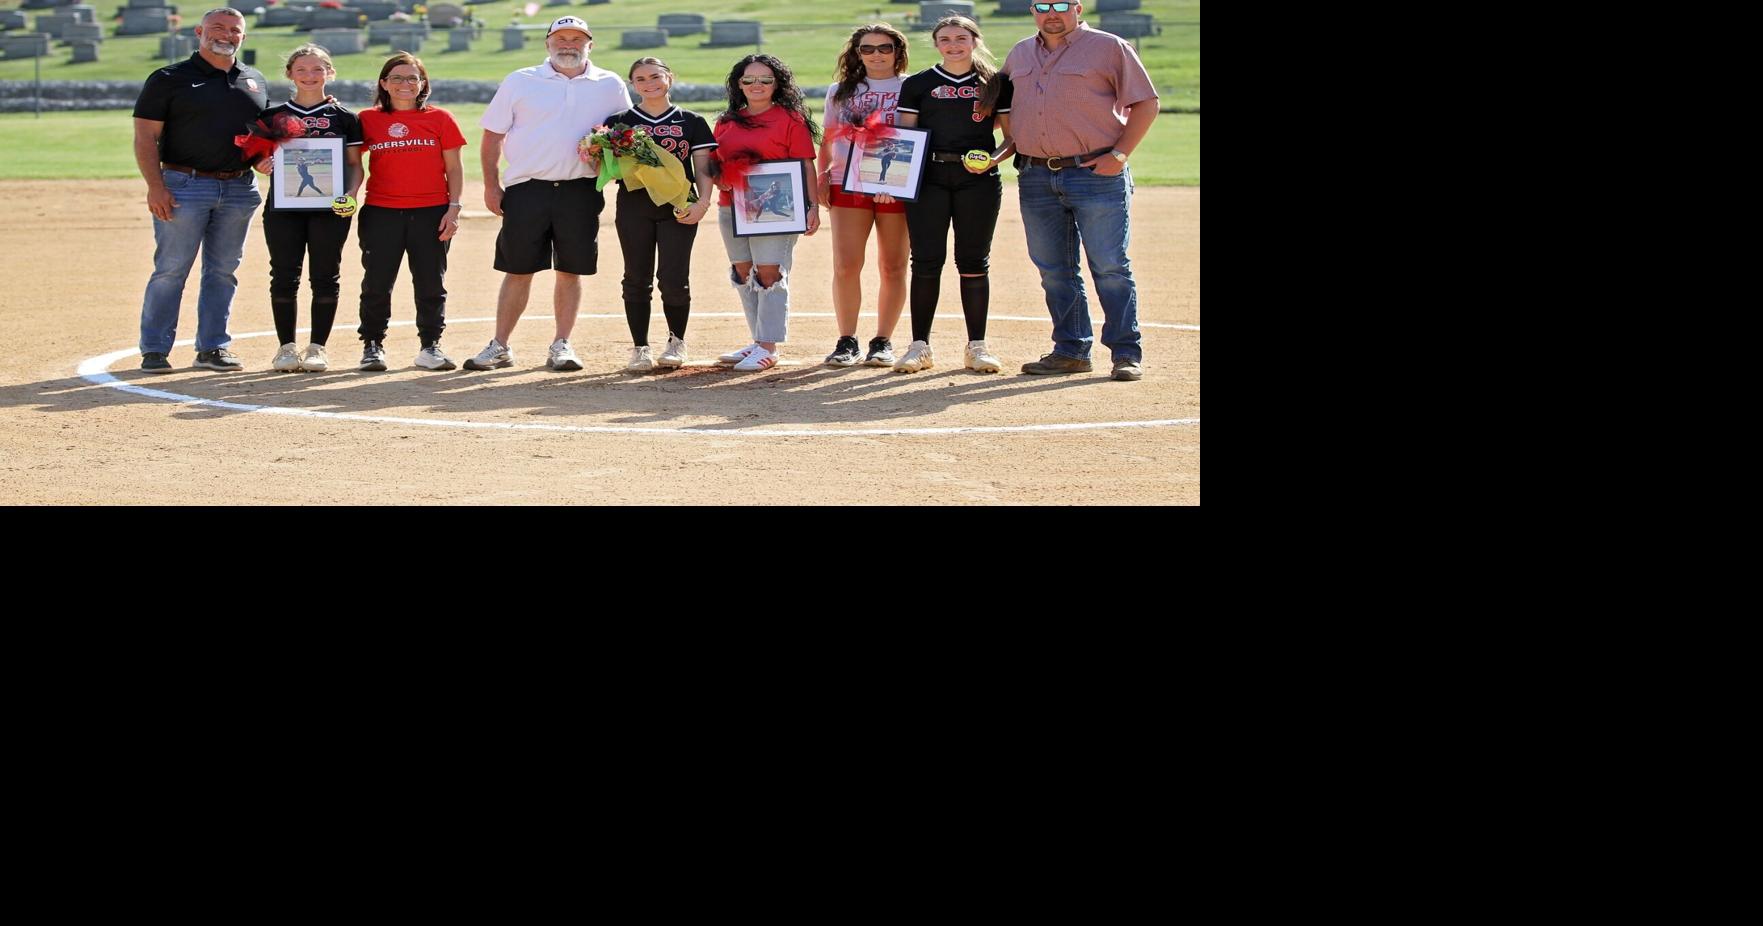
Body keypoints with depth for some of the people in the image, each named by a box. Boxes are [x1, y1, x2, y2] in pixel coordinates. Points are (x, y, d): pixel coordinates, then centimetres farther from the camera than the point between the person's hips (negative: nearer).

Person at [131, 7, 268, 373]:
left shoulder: (256, 82, 14)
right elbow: (146, 137, -4)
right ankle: (154, 350, 1)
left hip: (239, 188, 5)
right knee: (171, 270, -5)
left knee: (223, 271, 8)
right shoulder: (169, 79, 0)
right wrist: (155, 186, -15)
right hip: (184, 185, -5)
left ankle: (213, 347, 16)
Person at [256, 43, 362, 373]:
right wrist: (261, 164, -10)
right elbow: (259, 156, 13)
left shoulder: (343, 117, 6)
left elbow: (355, 164, 7)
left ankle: (317, 347, 9)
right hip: (283, 207, 1)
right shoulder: (273, 116, 9)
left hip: (329, 209, -1)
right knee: (284, 276, 1)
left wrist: (351, 193, -10)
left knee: (325, 277, 1)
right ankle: (286, 347, 9)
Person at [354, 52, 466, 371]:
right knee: (376, 283, 2)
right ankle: (372, 345, 13)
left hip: (431, 213, 0)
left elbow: (454, 168, 6)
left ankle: (430, 345, 13)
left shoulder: (439, 119, 5)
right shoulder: (369, 120, 6)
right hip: (381, 213, 0)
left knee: (431, 283, 3)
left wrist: (453, 208, -2)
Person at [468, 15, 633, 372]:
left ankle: (562, 346, 12)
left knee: (571, 270, 3)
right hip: (526, 190, -1)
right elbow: (493, 134, 7)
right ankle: (500, 347, 7)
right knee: (518, 270, 1)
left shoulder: (611, 86, 9)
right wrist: (492, 186, 1)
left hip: (580, 192, 1)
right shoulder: (520, 82, 7)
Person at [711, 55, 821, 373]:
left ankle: (768, 348, -8)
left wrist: (813, 206, -11)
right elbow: (715, 164, 19)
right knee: (743, 274, 9)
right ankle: (759, 343, 18)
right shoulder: (727, 122, 14)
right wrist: (718, 180, -3)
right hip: (732, 209, 6)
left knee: (770, 273, -9)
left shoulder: (790, 119, -1)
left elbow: (806, 166, -4)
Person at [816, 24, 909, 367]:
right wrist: (823, 177, 6)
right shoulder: (840, 92, 14)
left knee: (893, 267, 1)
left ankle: (883, 341, 10)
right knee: (846, 266, -6)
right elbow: (829, 140, 18)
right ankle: (846, 341, 2)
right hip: (848, 185, 2)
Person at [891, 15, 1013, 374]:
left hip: (978, 180, 0)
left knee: (974, 261, 2)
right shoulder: (918, 84, 9)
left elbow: (1013, 136, 9)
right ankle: (919, 345, 3)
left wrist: (994, 158, -11)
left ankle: (977, 345, 9)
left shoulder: (996, 84, 9)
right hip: (929, 178, 0)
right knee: (926, 260, -3)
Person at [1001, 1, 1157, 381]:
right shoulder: (1020, 54, 16)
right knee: (1054, 271, 7)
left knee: (1110, 267, -6)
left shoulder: (1110, 48, 0)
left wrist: (1119, 154, -10)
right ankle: (1071, 350, 16)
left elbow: (1145, 103, -2)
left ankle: (1127, 353, 0)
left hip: (1096, 174, -5)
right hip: (1035, 176, 5)